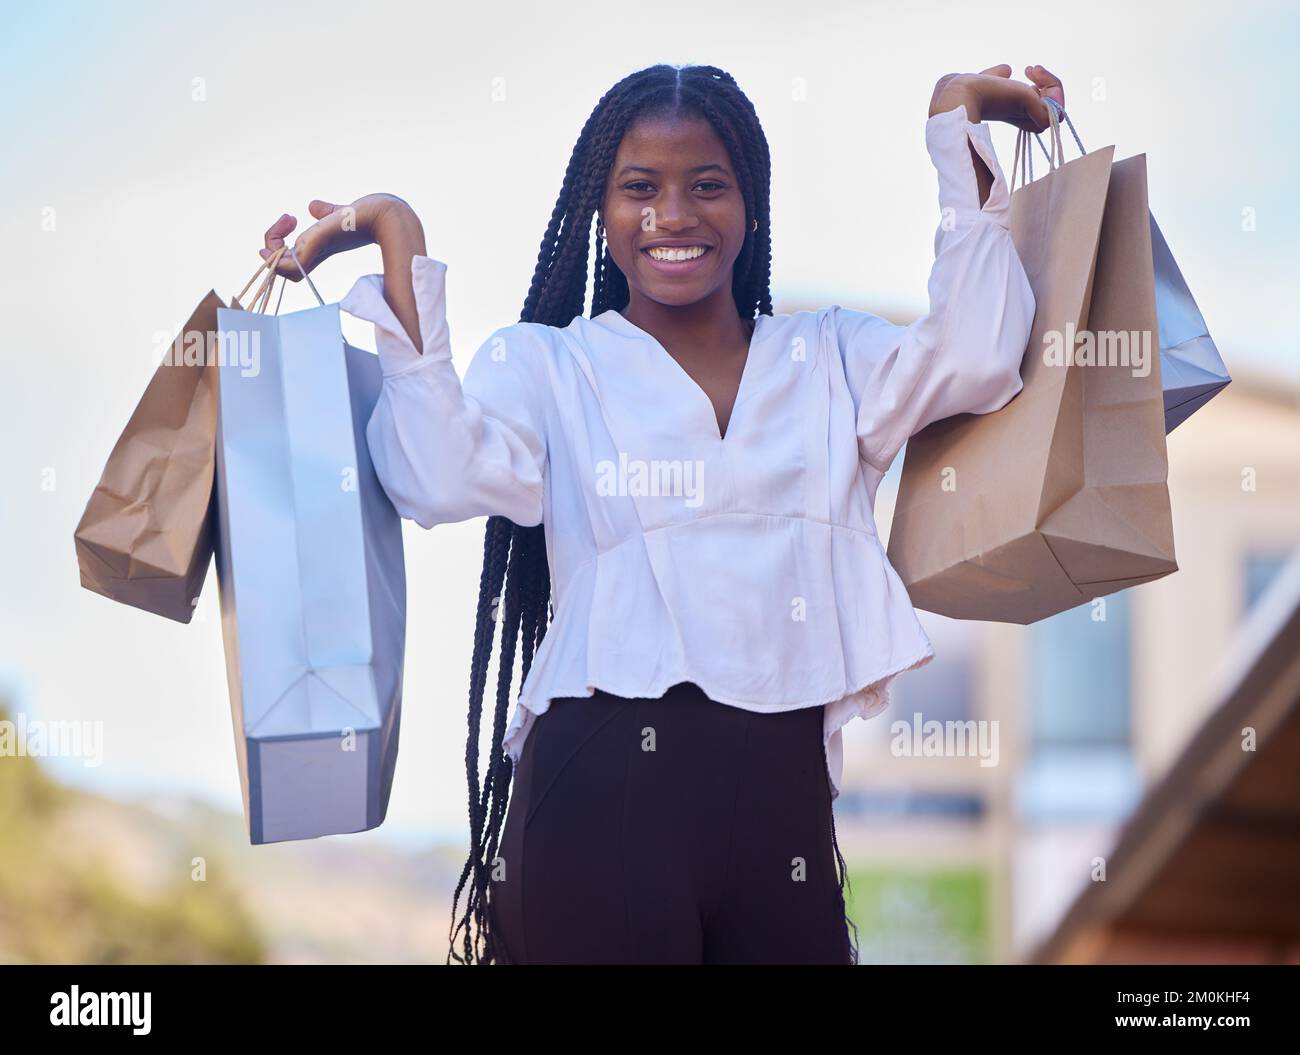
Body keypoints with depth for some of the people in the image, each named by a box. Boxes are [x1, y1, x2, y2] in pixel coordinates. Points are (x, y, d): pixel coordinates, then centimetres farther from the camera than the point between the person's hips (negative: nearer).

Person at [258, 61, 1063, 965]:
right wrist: (401, 247, -12)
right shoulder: (545, 364, 6)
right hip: (603, 790, -2)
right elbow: (444, 478, -13)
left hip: (783, 796, 3)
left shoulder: (827, 356, 14)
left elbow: (974, 359, -4)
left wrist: (959, 127, -1)